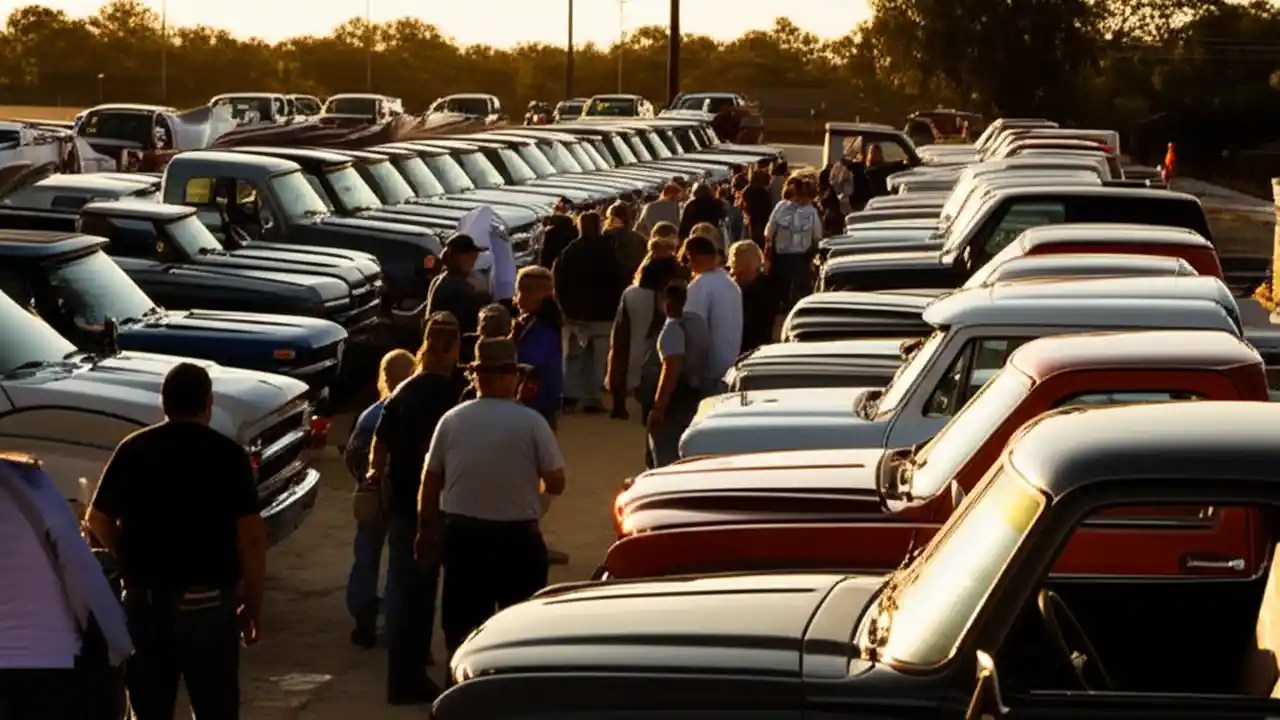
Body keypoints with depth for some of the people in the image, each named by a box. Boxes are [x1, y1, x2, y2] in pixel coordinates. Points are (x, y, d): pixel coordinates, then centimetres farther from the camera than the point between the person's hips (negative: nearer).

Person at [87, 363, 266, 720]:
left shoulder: (132, 450, 3)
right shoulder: (228, 454, -5)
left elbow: (98, 521, 10)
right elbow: (250, 536, -9)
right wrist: (252, 605, 0)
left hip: (144, 601, 3)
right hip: (208, 603, -3)